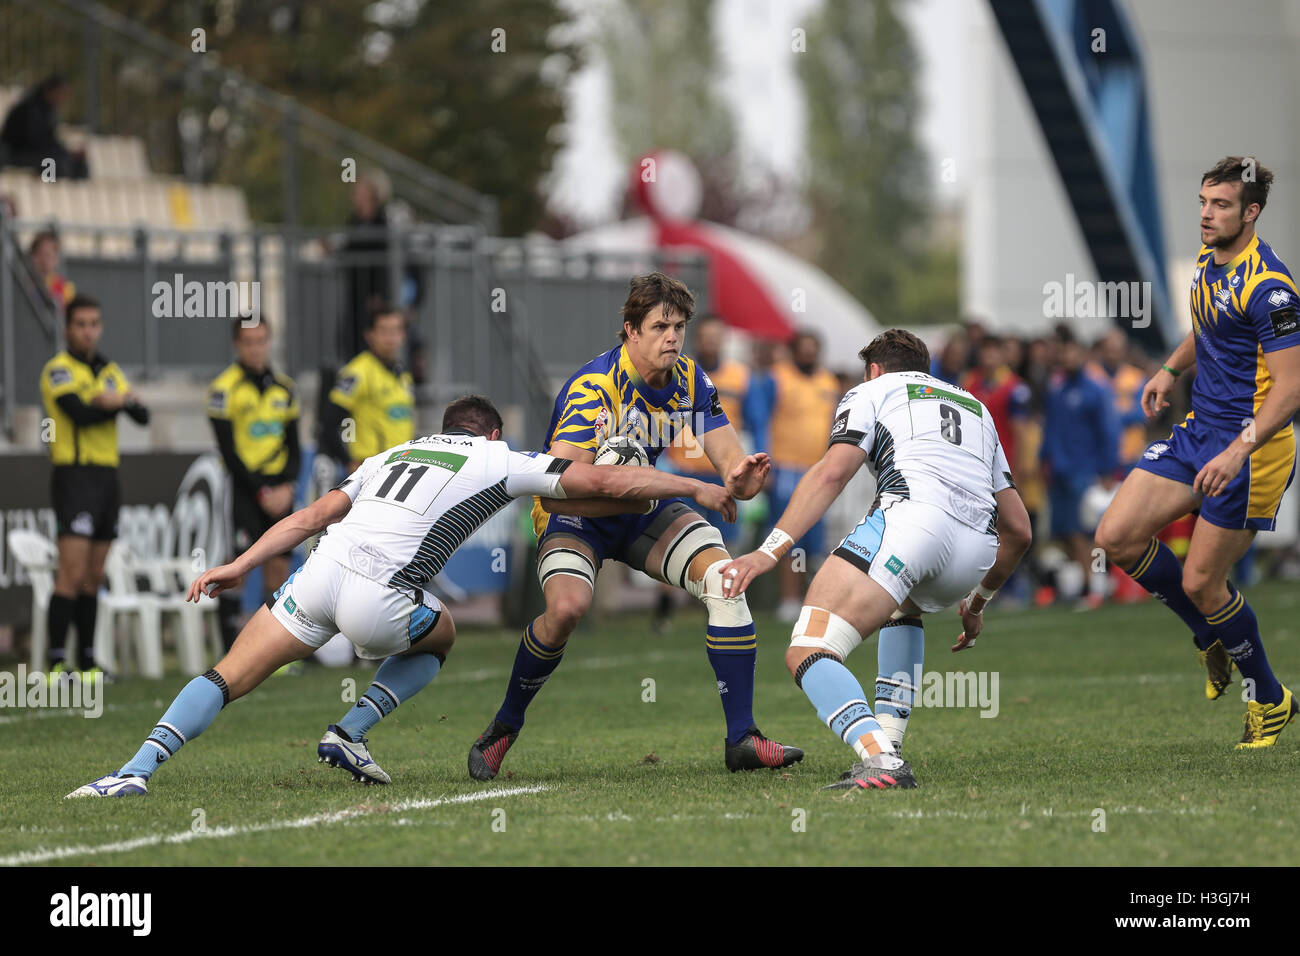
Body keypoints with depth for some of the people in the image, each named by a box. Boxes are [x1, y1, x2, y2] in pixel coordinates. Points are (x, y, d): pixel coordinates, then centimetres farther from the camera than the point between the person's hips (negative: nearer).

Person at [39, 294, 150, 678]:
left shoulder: (109, 370, 17)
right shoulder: (59, 369, -5)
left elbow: (142, 416, 8)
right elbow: (81, 413, -20)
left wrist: (123, 401, -14)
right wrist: (121, 402, -7)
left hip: (107, 474, 7)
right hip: (75, 474, -7)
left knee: (93, 577, 9)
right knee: (72, 572, -14)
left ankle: (87, 661, 13)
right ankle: (57, 662, -16)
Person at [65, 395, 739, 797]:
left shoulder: (394, 454, 29)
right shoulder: (499, 462, 17)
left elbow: (315, 515, 24)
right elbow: (607, 482, 17)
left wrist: (239, 566, 24)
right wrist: (697, 487, 27)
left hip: (318, 574, 4)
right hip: (377, 600, -3)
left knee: (228, 678, 8)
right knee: (439, 636, 29)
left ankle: (135, 771, -13)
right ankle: (348, 735, 14)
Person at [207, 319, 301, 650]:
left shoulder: (284, 388, 11)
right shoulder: (225, 387, -6)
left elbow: (294, 446, 12)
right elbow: (228, 450, -10)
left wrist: (287, 486, -5)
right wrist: (260, 492, -13)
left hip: (278, 489, 5)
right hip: (244, 485, -5)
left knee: (278, 563, 2)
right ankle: (231, 654, -9)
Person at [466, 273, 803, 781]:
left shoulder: (690, 381, -8)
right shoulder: (594, 387, -28)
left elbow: (731, 463, -11)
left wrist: (740, 480, -35)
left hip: (646, 509, 6)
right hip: (577, 515, -6)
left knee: (724, 577, -17)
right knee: (567, 606, -33)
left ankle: (742, 739, -12)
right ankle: (503, 728, -8)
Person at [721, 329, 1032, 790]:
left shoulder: (872, 391, 23)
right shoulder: (975, 407, 39)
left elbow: (832, 472, 2)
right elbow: (1018, 530, 36)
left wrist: (770, 550, -4)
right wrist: (978, 601, 50)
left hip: (911, 514, -6)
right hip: (976, 549, 6)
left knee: (807, 655, -9)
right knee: (902, 606, 39)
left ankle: (881, 759, -36)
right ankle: (889, 743, 20)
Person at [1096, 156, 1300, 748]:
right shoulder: (1208, 260, 7)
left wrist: (1240, 450, -34)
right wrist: (1172, 368, 14)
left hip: (1251, 447, -9)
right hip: (1197, 430, 9)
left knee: (1201, 583, -5)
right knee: (1117, 537, -1)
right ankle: (1212, 638, 19)